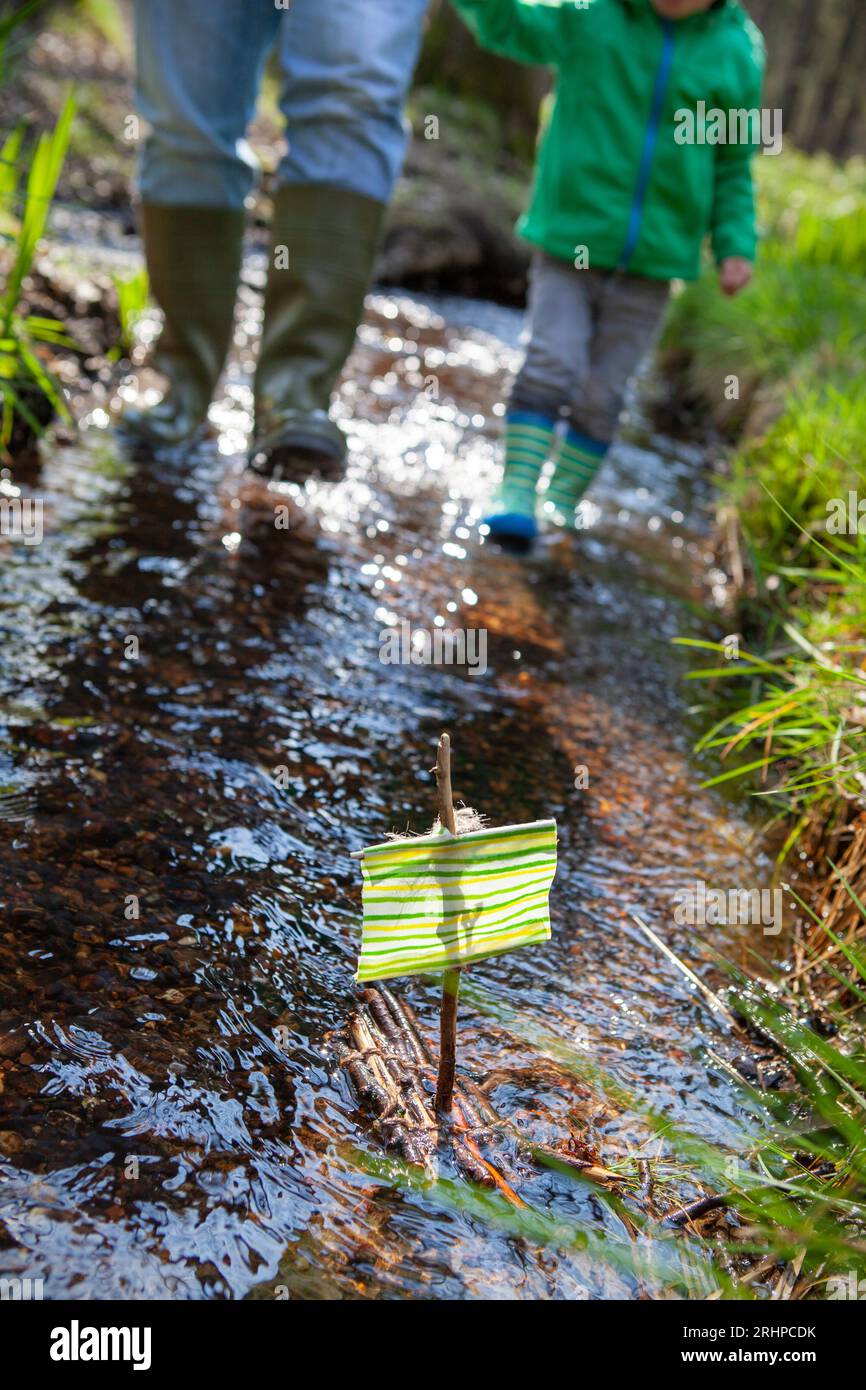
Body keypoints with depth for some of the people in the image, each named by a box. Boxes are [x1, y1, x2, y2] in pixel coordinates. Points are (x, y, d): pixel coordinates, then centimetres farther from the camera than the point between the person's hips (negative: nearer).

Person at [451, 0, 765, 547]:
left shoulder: (735, 54, 1)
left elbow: (732, 168, 9)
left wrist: (736, 246, -1)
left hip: (648, 268, 1)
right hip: (569, 243, -1)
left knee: (601, 395, 5)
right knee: (552, 364, -15)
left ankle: (562, 502, 20)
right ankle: (517, 494, -11)